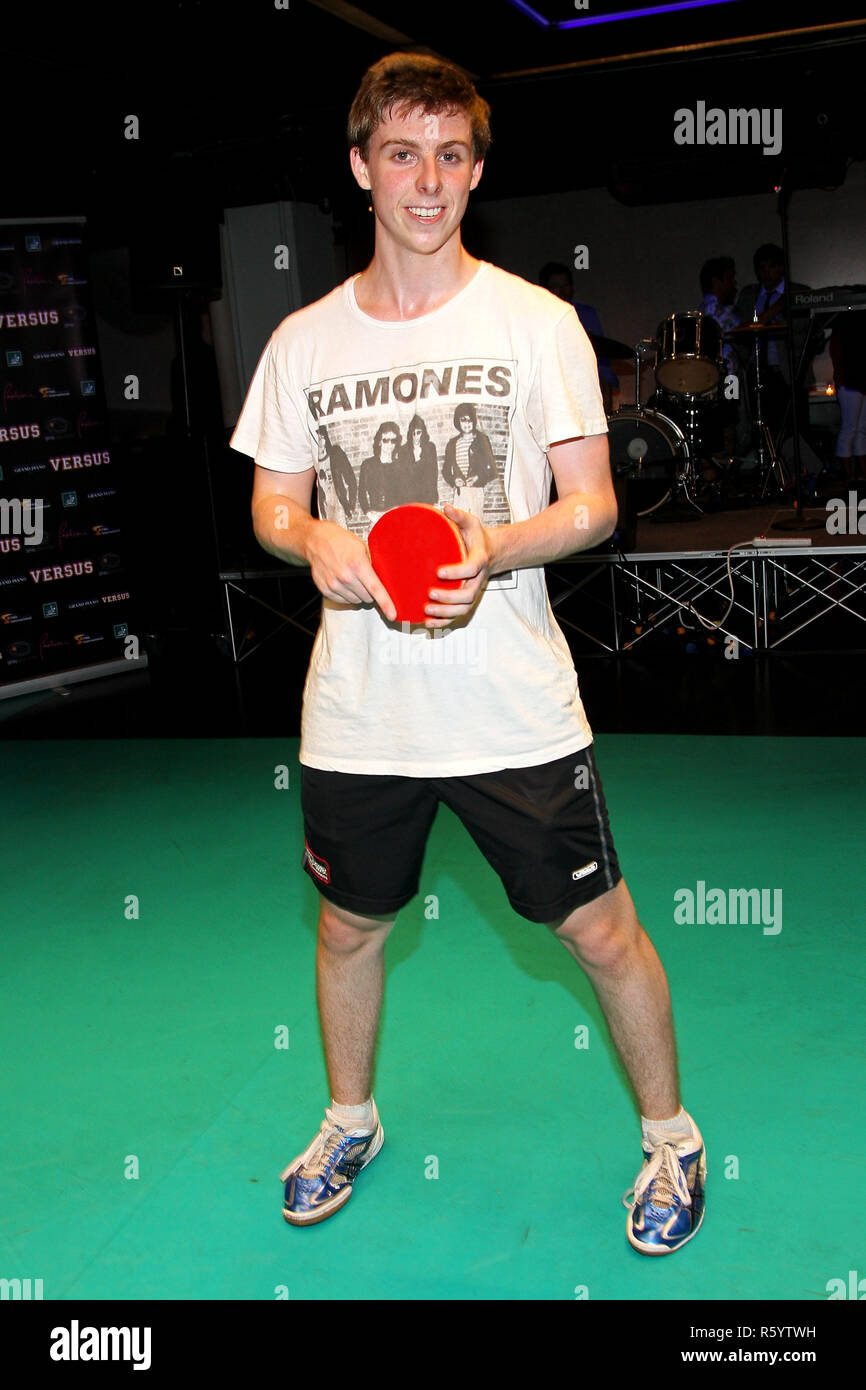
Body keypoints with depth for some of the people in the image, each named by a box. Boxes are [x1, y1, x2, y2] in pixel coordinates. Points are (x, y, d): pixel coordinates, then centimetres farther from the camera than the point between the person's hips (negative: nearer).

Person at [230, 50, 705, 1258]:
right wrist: (314, 540, -14)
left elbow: (595, 503, -4)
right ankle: (350, 1121, 46)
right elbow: (271, 504, 9)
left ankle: (671, 1135, 32)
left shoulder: (538, 321, -3)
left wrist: (494, 547, -24)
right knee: (349, 928, 18)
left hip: (516, 708, -2)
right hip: (356, 710, 3)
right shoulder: (304, 340, 4)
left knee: (602, 933, 5)